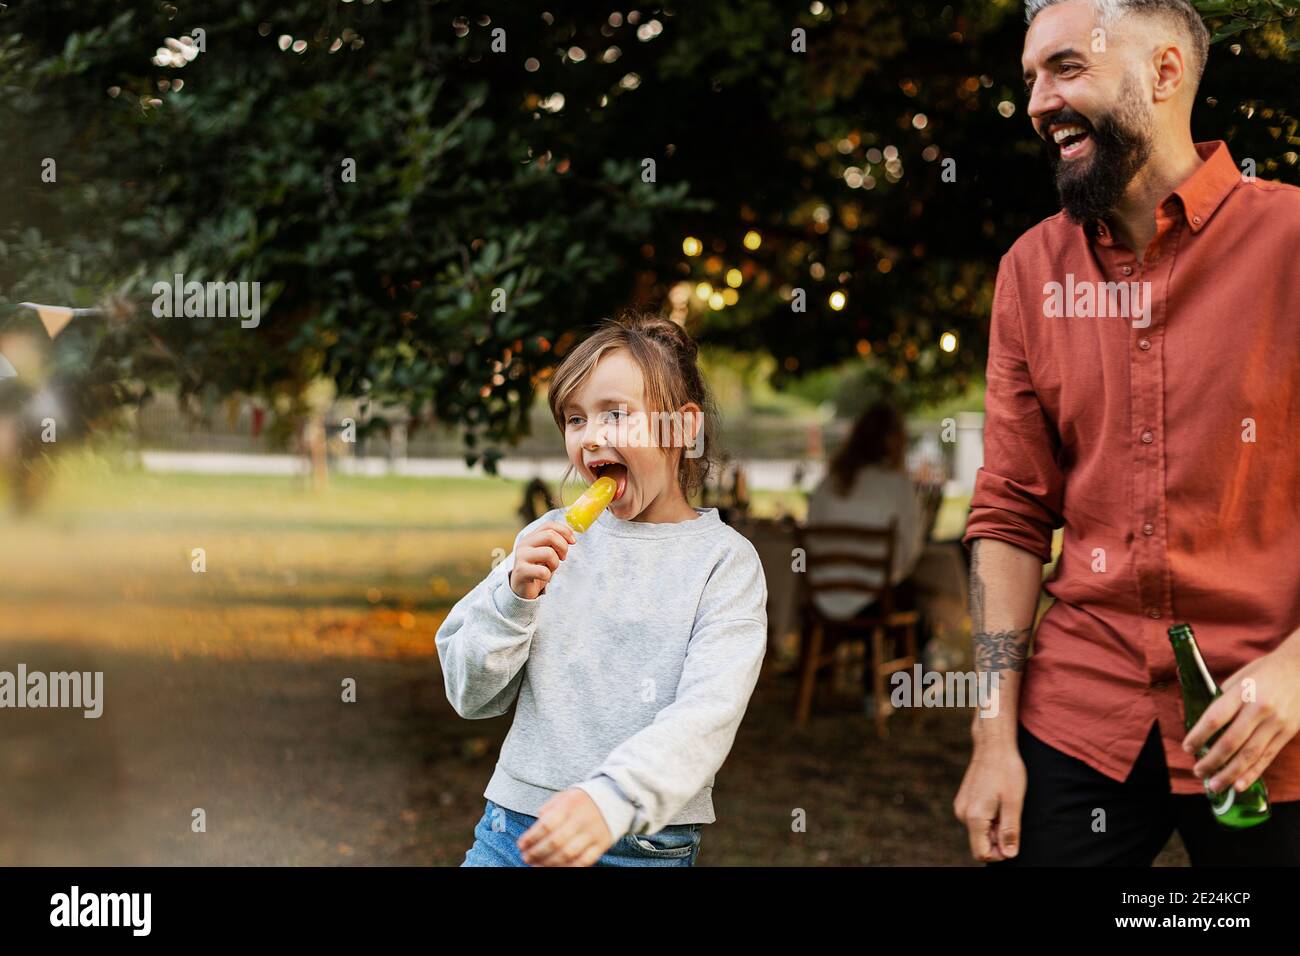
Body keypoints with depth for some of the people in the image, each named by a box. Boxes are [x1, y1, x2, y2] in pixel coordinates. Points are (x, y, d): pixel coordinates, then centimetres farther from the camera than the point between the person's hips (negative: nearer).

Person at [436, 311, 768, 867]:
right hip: (513, 830, 3)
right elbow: (470, 695, 5)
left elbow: (707, 716, -18)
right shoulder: (550, 538, 5)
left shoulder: (725, 560, -6)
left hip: (646, 843, -3)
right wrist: (515, 596, -12)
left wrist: (609, 799, -34)